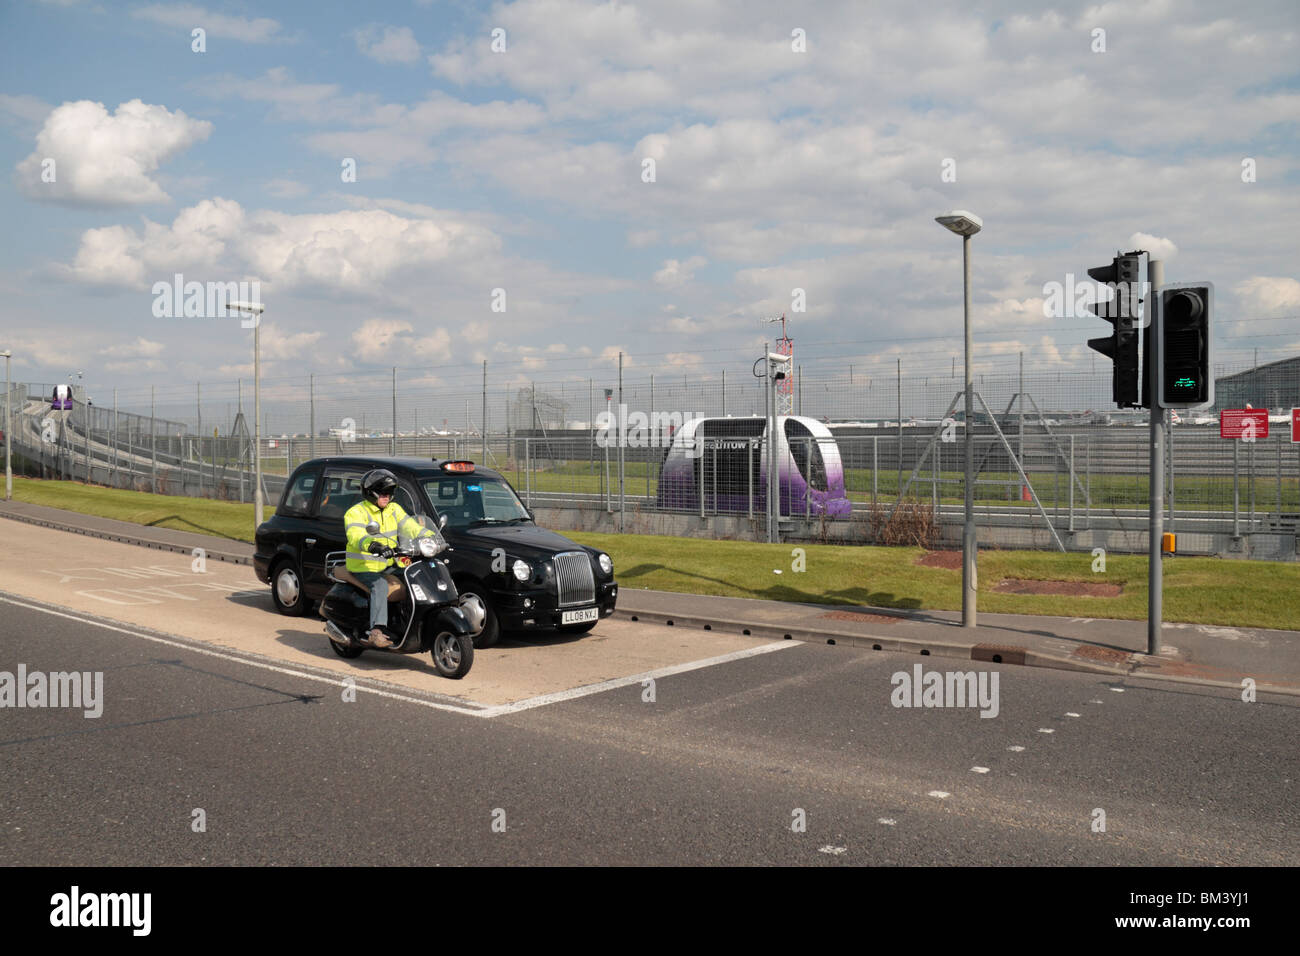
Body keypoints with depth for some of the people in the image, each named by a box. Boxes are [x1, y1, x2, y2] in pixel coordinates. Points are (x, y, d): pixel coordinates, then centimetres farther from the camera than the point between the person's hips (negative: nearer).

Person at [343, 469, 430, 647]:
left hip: (389, 565, 7)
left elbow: (409, 526, 5)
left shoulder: (394, 509, 14)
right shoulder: (356, 512, -8)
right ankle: (376, 631, -45)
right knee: (380, 585, -34)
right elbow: (355, 535, -27)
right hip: (364, 567, -7)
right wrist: (370, 544, -49)